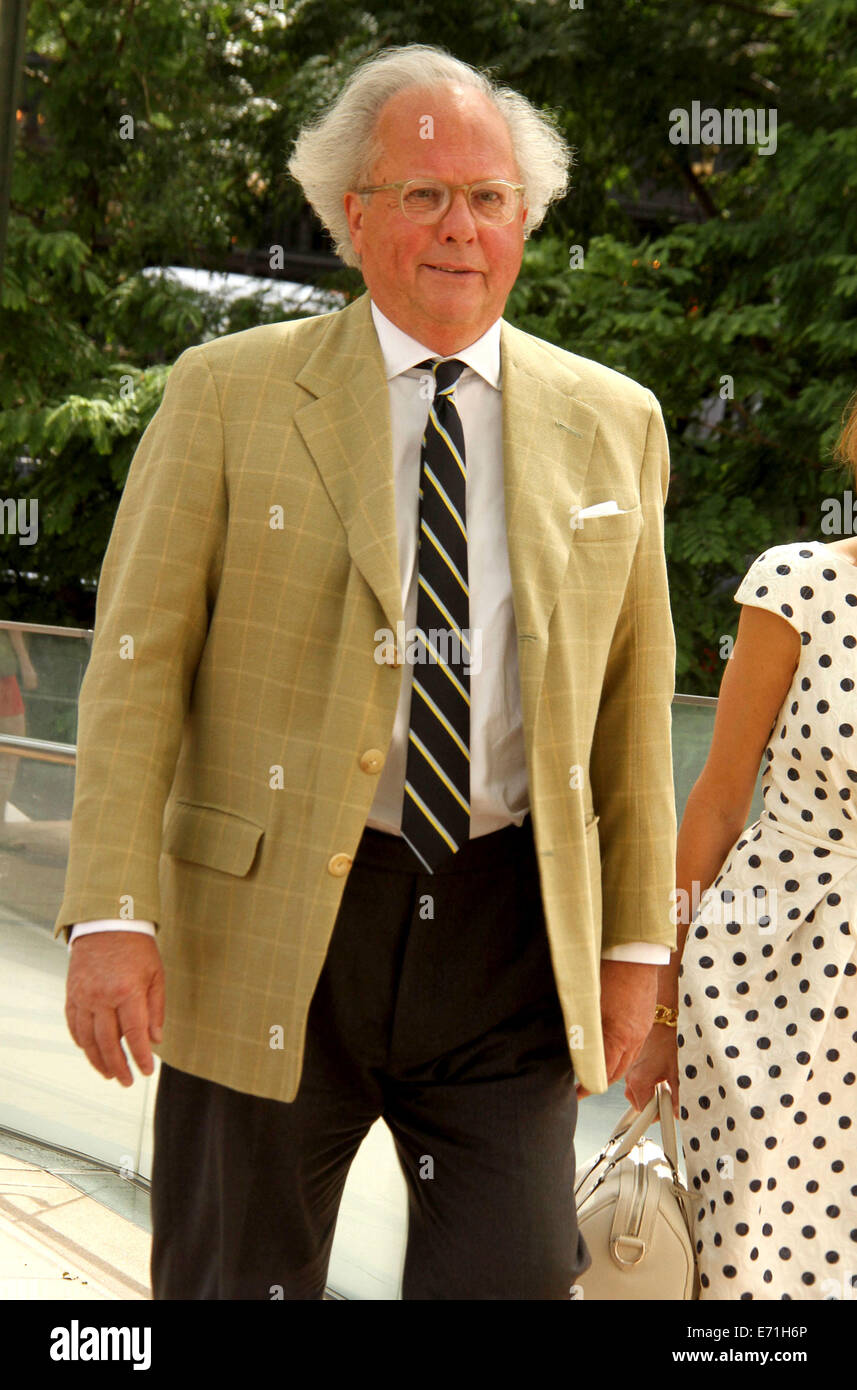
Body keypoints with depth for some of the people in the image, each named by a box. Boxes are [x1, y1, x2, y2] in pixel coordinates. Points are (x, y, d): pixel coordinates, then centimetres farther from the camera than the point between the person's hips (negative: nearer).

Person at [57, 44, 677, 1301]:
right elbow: (135, 665, -4)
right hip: (273, 929, -1)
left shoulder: (611, 424, 8)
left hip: (512, 932, 2)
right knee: (241, 1282, 11)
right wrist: (112, 913, -11)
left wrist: (636, 939, 9)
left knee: (515, 1281, 4)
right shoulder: (228, 395, 0)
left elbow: (633, 702, 9)